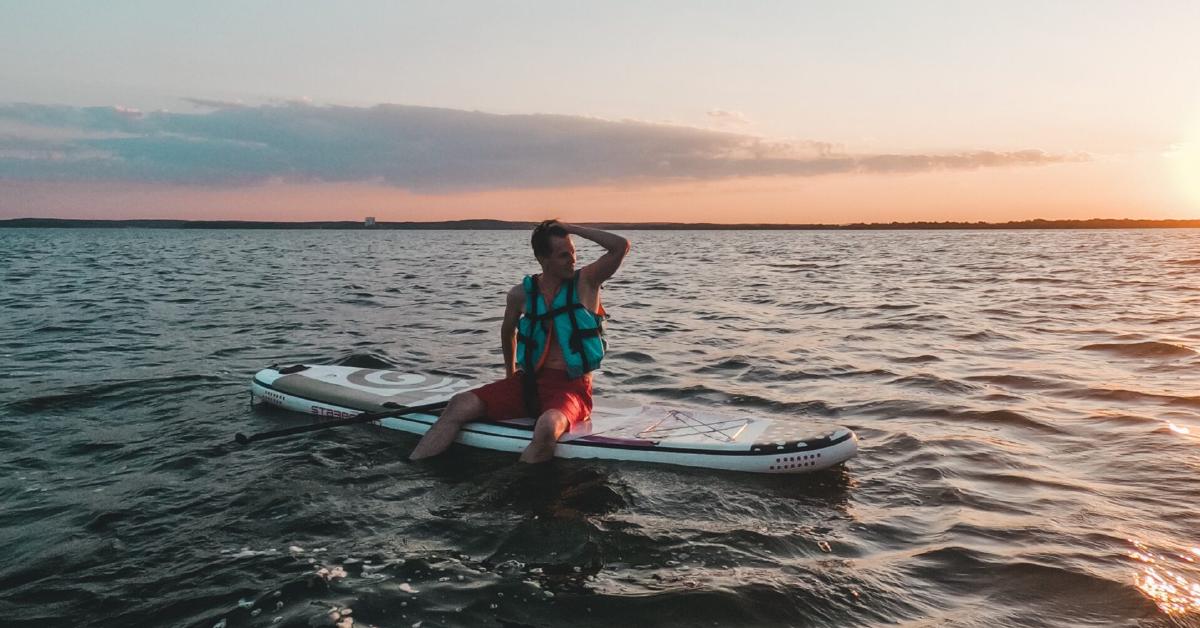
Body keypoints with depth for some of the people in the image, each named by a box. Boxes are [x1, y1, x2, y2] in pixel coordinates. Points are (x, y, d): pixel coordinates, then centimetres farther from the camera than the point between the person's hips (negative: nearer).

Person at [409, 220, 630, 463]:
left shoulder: (586, 281, -2)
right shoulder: (521, 293, 5)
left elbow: (621, 246, -16)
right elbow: (508, 331, 25)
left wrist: (572, 229, -10)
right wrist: (510, 374, 32)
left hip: (571, 388, -4)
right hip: (530, 383, 4)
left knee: (548, 426, -38)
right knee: (460, 404, -11)